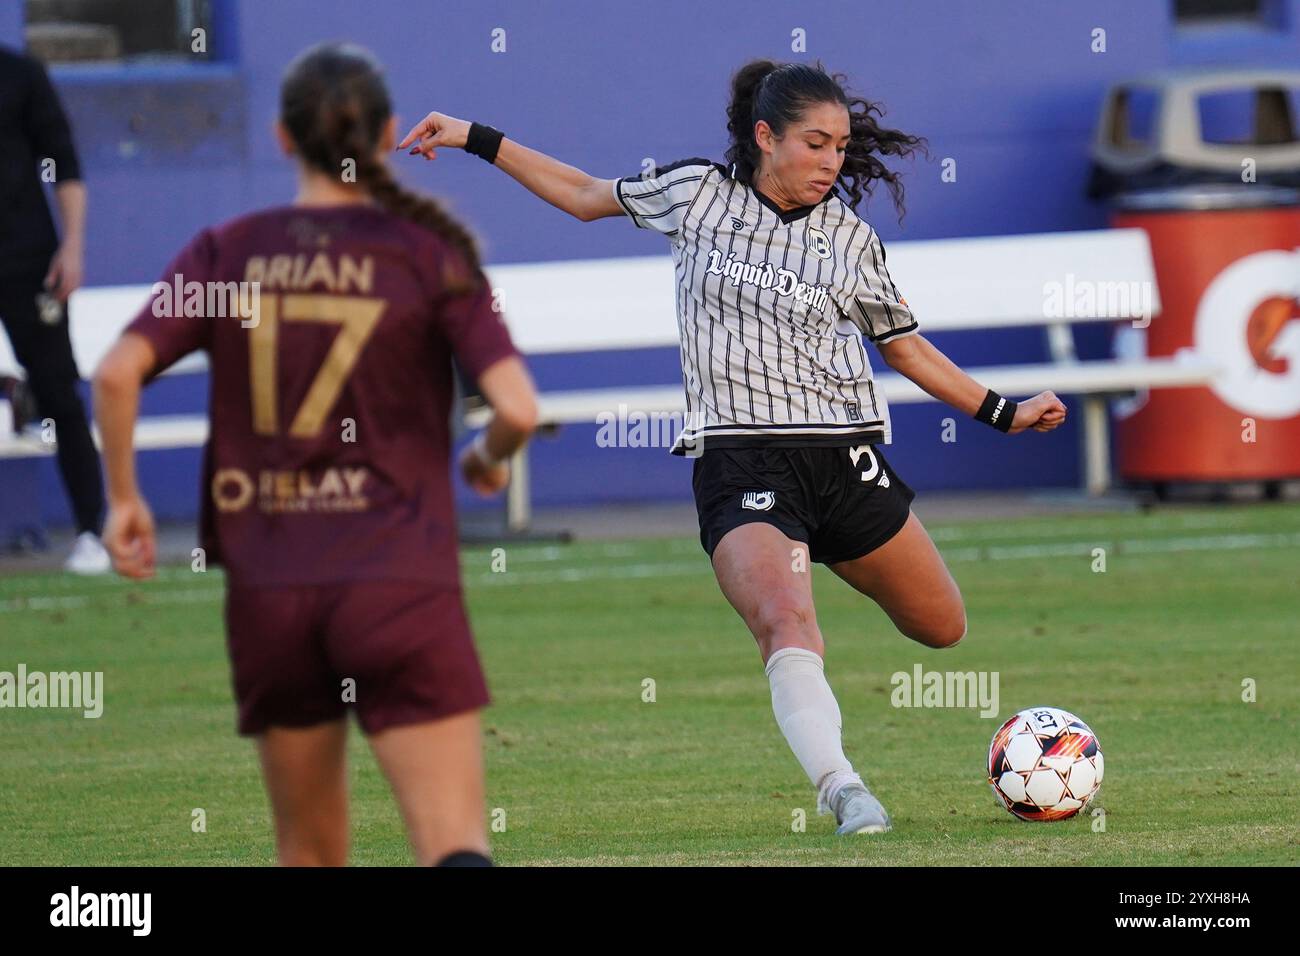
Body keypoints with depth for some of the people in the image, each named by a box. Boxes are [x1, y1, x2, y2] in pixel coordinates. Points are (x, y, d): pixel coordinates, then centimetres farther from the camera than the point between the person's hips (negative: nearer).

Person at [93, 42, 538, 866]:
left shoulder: (227, 253, 5)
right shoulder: (431, 256, -1)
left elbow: (119, 372, -7)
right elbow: (517, 407, -10)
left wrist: (123, 497, 6)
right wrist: (490, 458, 12)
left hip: (268, 590, 3)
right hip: (398, 582, -3)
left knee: (311, 851, 18)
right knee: (456, 846, -9)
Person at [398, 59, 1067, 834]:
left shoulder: (852, 238, 7)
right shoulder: (698, 195, 3)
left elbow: (904, 345, 18)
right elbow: (588, 197, 17)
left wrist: (1004, 414, 14)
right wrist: (475, 139, 17)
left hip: (844, 456, 3)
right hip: (740, 458, -3)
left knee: (941, 629, 12)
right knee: (787, 625, -29)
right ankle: (840, 787, -37)